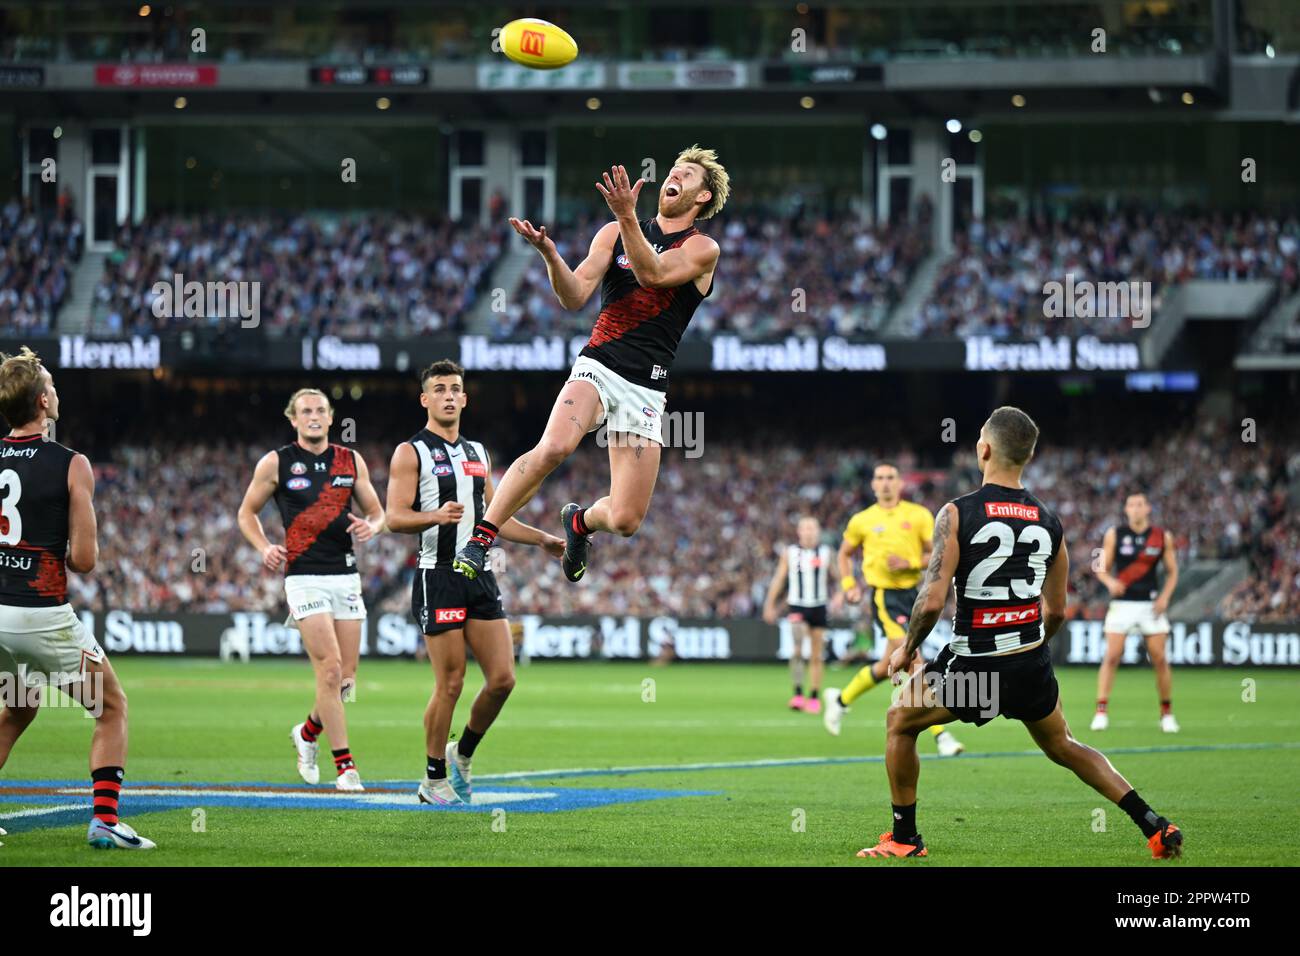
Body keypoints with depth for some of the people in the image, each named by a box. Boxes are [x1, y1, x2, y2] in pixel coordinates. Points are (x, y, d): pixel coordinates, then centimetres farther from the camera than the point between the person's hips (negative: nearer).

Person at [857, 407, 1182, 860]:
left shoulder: (957, 513, -13)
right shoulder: (1049, 522, 3)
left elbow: (932, 602, -18)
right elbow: (1056, 610, 11)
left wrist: (907, 649, -1)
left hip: (973, 665, -5)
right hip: (1032, 668, 5)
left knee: (899, 723, 20)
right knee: (1063, 746, 25)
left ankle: (904, 837, 22)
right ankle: (1155, 827, 17)